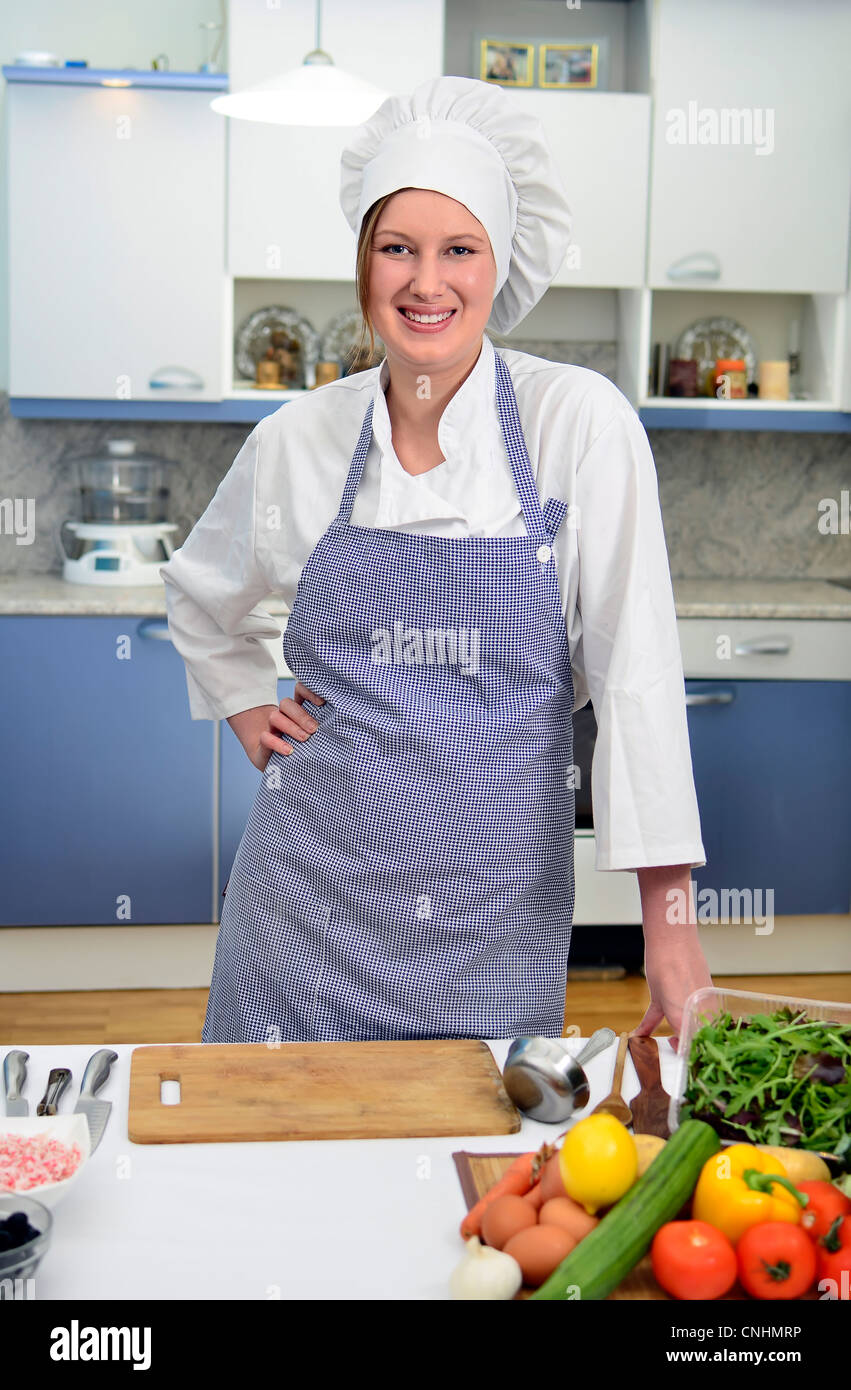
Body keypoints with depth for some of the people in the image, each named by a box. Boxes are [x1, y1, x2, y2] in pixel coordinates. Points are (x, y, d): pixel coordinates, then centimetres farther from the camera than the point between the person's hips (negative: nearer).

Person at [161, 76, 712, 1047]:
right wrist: (248, 712, 7)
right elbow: (201, 596, 20)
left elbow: (636, 673, -10)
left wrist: (670, 927, -12)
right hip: (312, 898, 2)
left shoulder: (580, 422, -9)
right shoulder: (296, 439, 0)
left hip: (496, 915, -2)